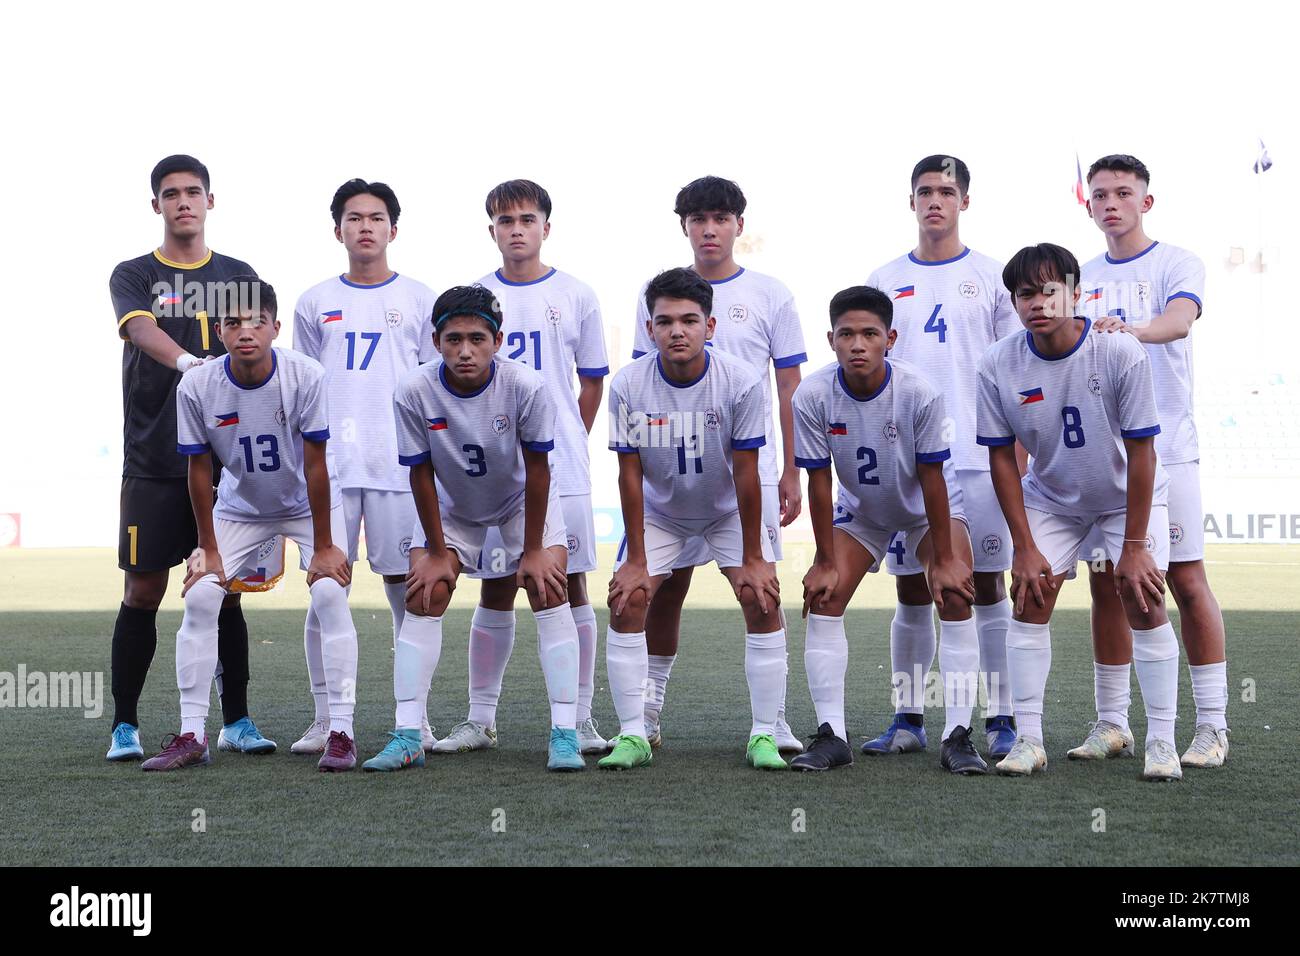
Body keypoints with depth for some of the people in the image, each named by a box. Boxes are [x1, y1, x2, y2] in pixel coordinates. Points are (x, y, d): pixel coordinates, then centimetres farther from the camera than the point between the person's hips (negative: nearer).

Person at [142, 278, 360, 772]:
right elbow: (199, 470, -11)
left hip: (309, 504, -2)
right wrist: (208, 549, -7)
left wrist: (322, 547, -18)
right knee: (199, 597, -10)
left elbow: (315, 464, -22)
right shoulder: (196, 387, -22)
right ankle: (191, 735, -2)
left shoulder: (306, 376, -27)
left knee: (330, 594, -19)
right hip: (240, 507, 2)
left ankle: (341, 731, -13)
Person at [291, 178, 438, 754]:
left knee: (407, 588, 0)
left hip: (401, 465, -1)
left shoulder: (419, 300, 7)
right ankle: (326, 721, 7)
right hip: (329, 467, 1)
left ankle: (415, 719, 7)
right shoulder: (315, 302, 11)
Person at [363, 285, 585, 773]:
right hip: (450, 504, 1)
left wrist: (533, 551, -17)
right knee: (424, 595, -11)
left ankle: (564, 734, -14)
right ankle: (407, 737, -8)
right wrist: (436, 552, -12)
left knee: (549, 588, -16)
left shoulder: (526, 387, -30)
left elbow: (537, 469, -20)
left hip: (522, 499, -1)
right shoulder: (414, 392, -27)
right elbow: (421, 473, -16)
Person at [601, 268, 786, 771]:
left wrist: (752, 558, -17)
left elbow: (745, 472, -20)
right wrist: (635, 559, -14)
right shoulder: (628, 385, -22)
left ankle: (763, 736, -5)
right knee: (625, 603, -12)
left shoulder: (741, 381, -25)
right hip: (658, 512, 1)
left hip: (729, 509, -1)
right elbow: (630, 473, -15)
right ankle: (633, 736, -3)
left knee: (763, 601, -14)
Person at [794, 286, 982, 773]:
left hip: (928, 507, -2)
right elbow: (819, 483, -16)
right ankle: (831, 735, -5)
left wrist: (944, 559, -17)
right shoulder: (812, 395, -25)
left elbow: (932, 479, -22)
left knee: (956, 596, -18)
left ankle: (958, 736, -15)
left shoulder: (921, 393, -30)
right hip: (859, 509, 2)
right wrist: (825, 562, -12)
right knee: (822, 598, -11)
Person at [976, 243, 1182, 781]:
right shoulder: (998, 366, -20)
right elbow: (1001, 457, -9)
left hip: (1129, 494, -2)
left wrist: (1134, 546, -19)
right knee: (1030, 596, -8)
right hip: (1049, 497, 2)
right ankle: (1028, 741, -2)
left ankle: (1162, 742, -5)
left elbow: (1141, 452, -21)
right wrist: (1024, 547, -12)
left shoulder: (1121, 353, -27)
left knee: (1143, 599, -13)